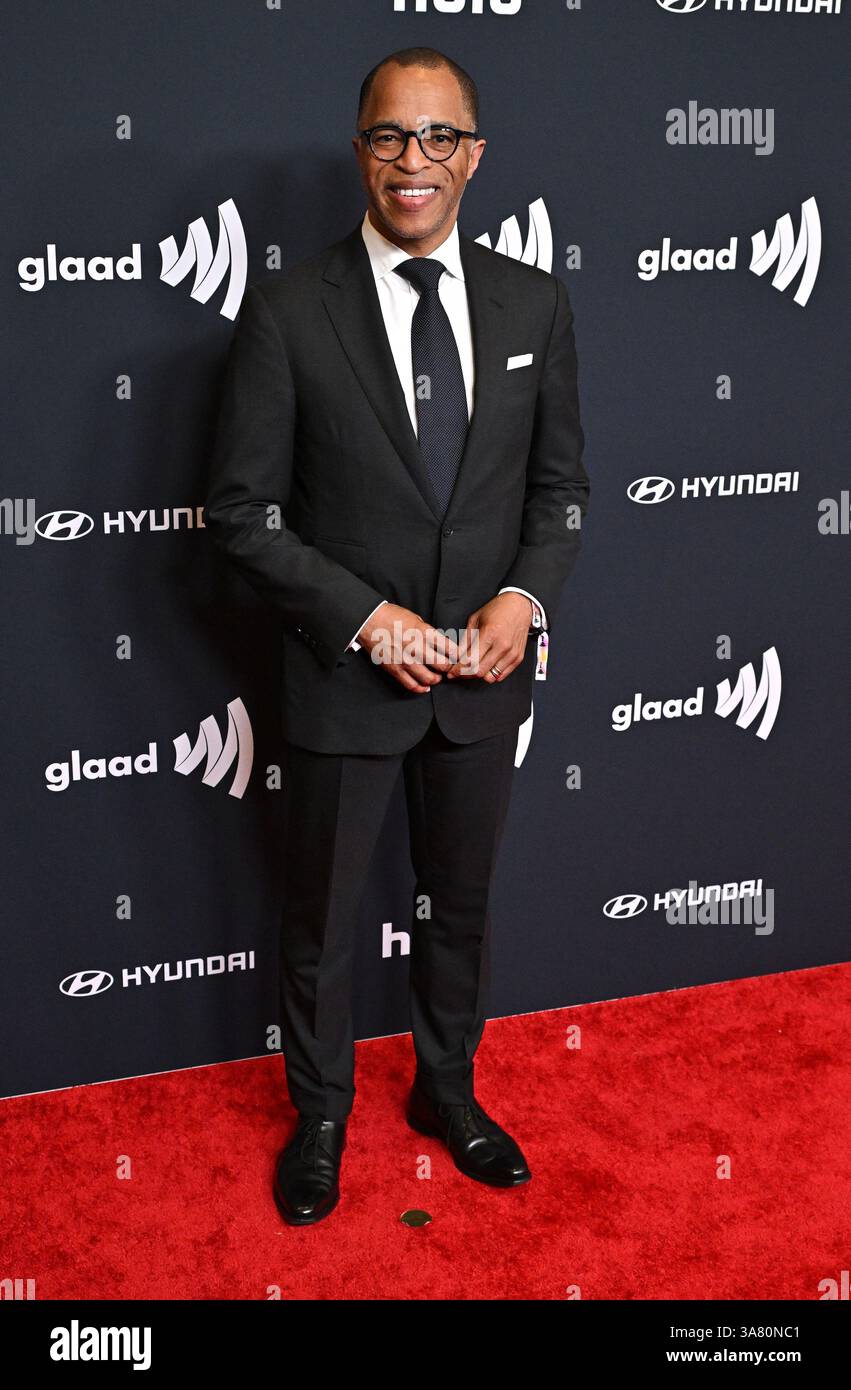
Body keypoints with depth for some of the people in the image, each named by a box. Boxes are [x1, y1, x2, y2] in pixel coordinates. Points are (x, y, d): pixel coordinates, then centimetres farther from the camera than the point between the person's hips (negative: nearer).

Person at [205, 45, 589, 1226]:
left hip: (486, 675, 3)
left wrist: (527, 596, -11)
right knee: (321, 921, 14)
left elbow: (561, 481, 6)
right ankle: (320, 1115, 38)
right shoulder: (289, 312, -11)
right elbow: (243, 511, -9)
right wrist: (366, 618, -18)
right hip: (346, 674, -3)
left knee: (460, 903, 20)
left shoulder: (534, 304, -1)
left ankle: (448, 1090, 44)